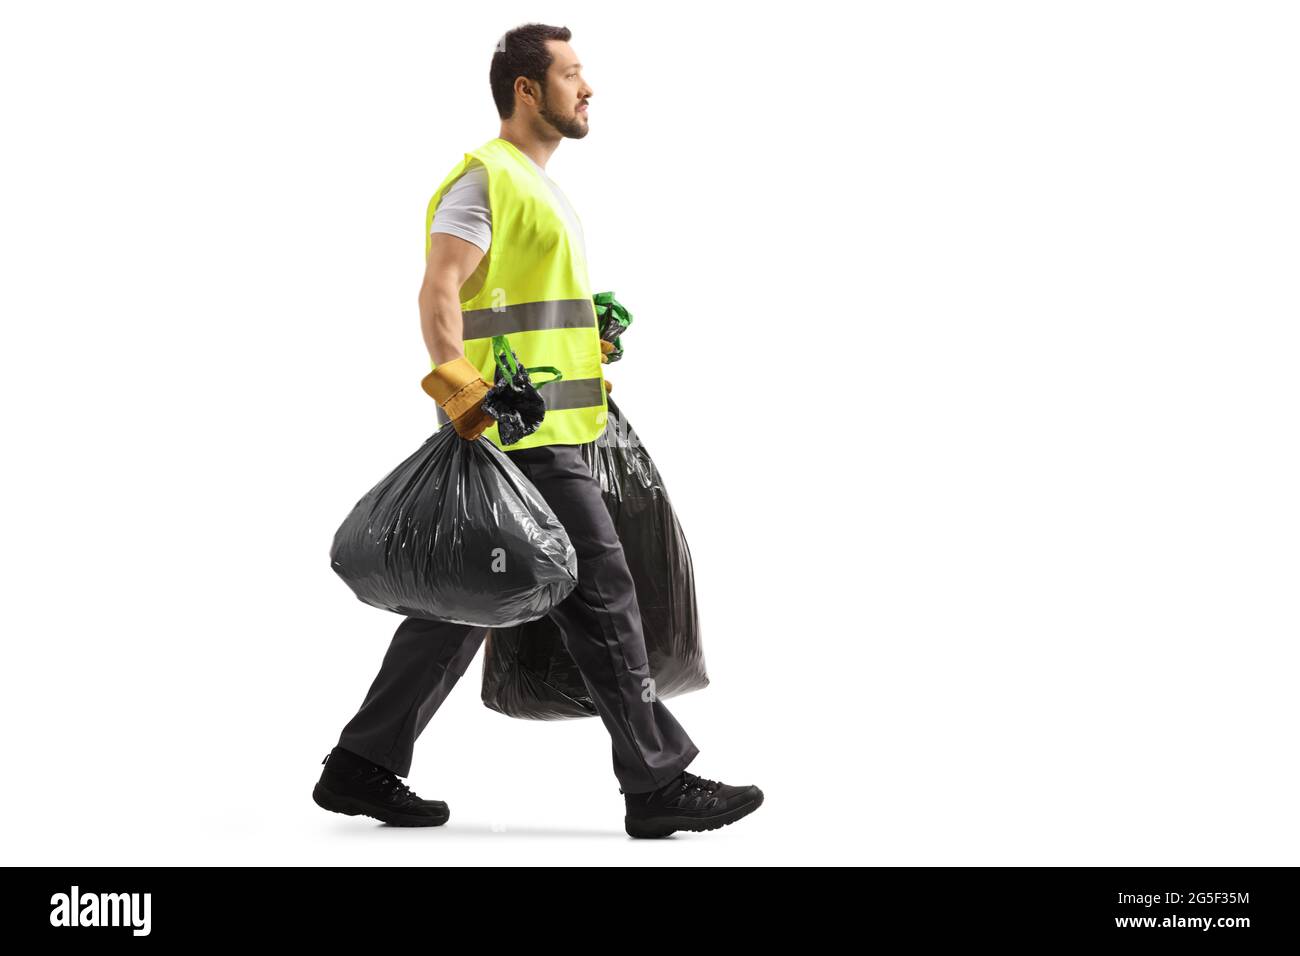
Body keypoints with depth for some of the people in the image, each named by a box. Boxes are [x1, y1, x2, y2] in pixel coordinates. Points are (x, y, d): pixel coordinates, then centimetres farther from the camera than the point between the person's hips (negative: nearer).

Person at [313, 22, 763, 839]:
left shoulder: (540, 188, 23)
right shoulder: (487, 177, -9)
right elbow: (440, 292, -20)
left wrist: (588, 361, 28)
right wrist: (458, 384, -32)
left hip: (542, 433, 10)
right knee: (600, 590, -7)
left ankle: (362, 768, 17)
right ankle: (657, 783, -2)